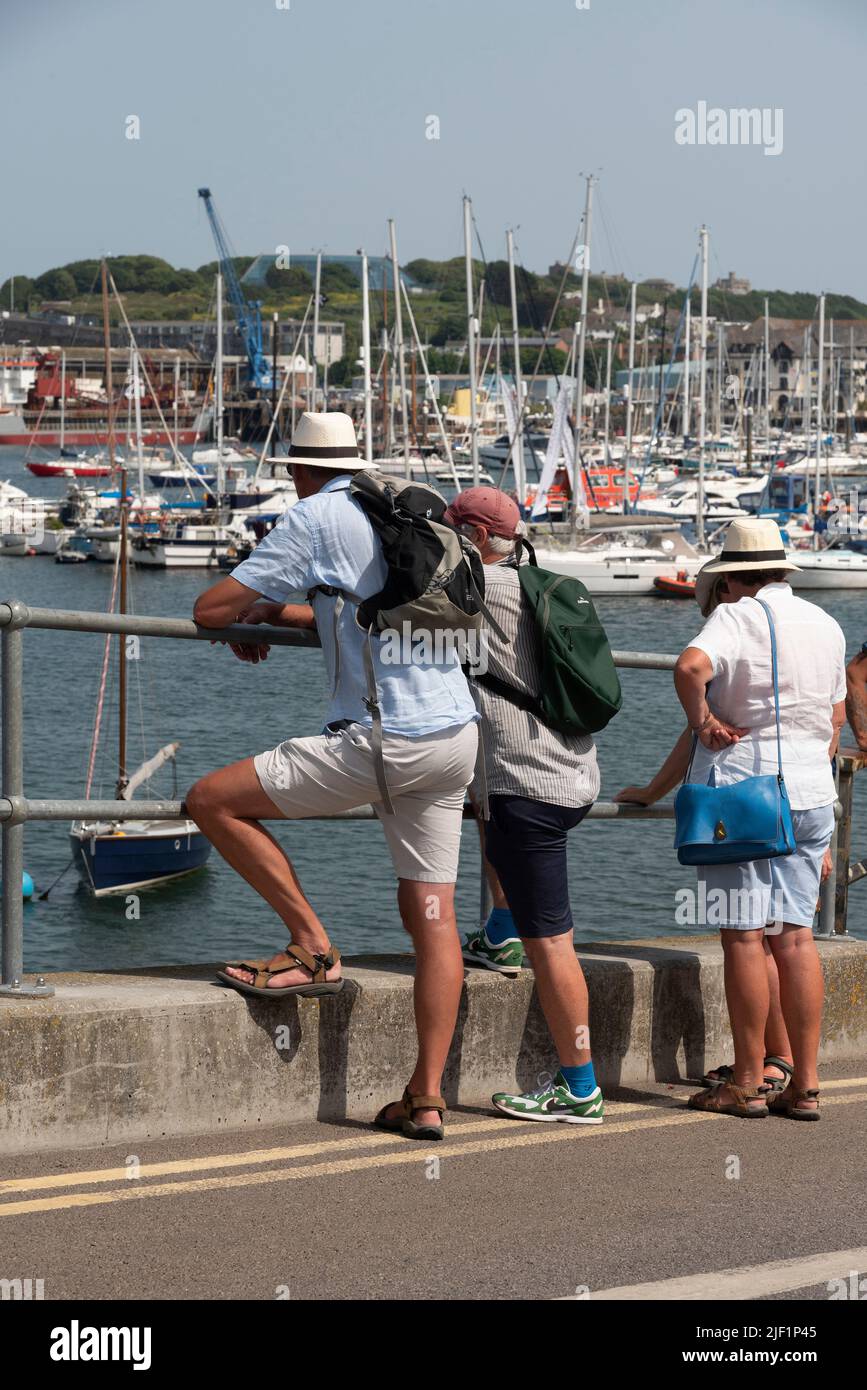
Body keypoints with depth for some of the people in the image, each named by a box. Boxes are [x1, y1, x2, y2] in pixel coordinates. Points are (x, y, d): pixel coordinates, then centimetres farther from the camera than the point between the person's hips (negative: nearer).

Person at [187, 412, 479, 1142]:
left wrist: (251, 609, 19)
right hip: (457, 733, 8)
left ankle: (312, 947, 0)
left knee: (214, 800, 1)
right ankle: (426, 1098, 5)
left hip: (383, 739, -8)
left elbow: (211, 609, -3)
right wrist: (275, 614, 38)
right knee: (432, 912, 6)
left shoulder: (314, 520, -4)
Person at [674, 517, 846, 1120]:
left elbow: (690, 667, -28)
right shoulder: (825, 625, 11)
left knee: (744, 936, -2)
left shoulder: (735, 618, -8)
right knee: (795, 935, 6)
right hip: (811, 792, 6)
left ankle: (749, 1083, 1)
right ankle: (806, 1085, 4)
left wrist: (701, 720, -13)